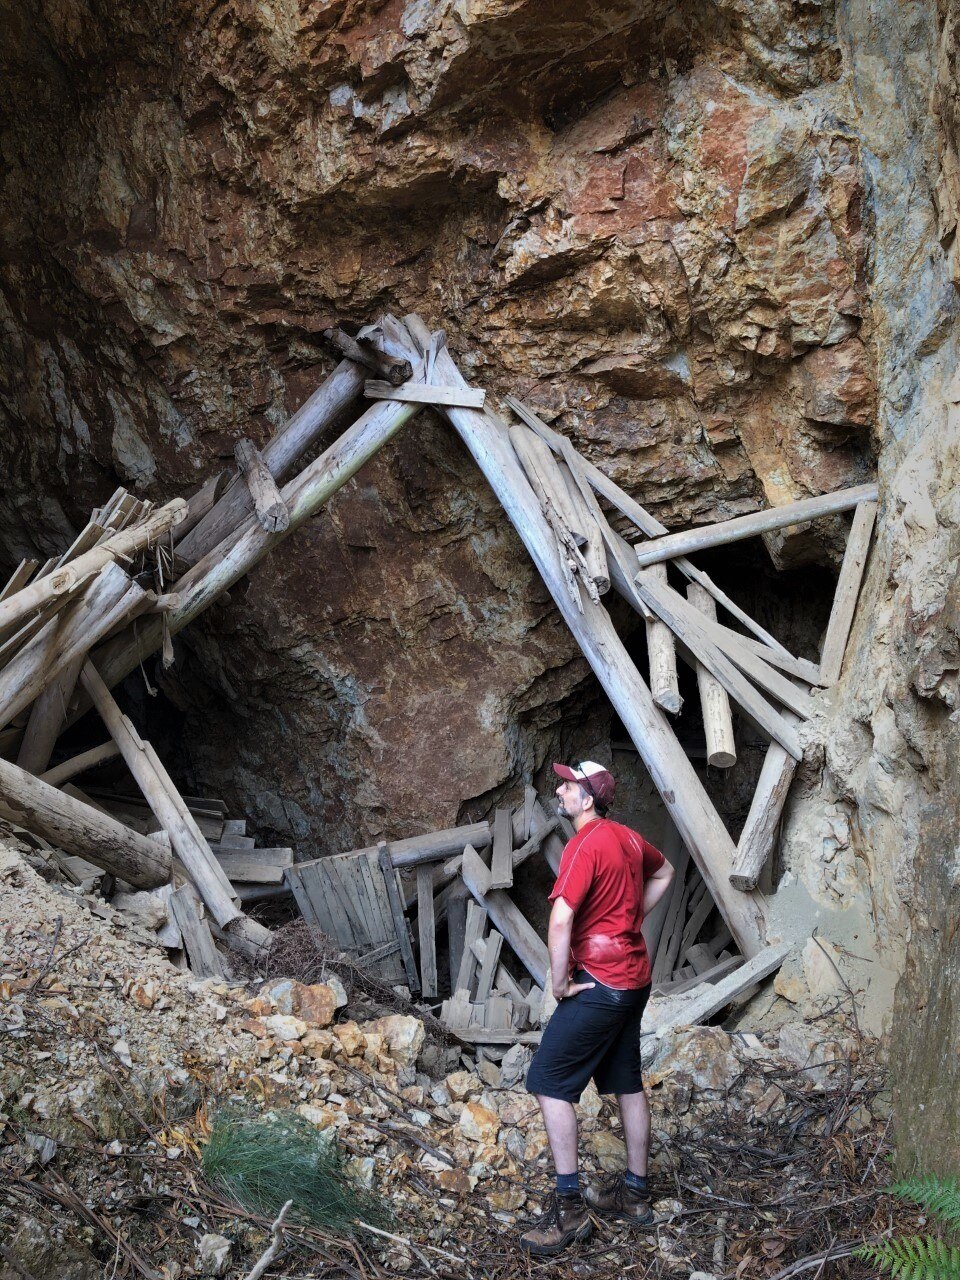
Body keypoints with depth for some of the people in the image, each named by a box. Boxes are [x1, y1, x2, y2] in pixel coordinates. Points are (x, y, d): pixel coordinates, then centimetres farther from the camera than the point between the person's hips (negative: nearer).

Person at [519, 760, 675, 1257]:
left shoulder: (584, 845, -19)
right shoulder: (627, 837, 8)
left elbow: (560, 922, -27)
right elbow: (664, 873, 28)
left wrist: (560, 982, -16)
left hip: (600, 983, -9)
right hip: (634, 977, 9)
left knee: (548, 1081, -5)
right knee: (627, 1082, 16)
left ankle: (568, 1207, -3)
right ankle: (633, 1192, 26)